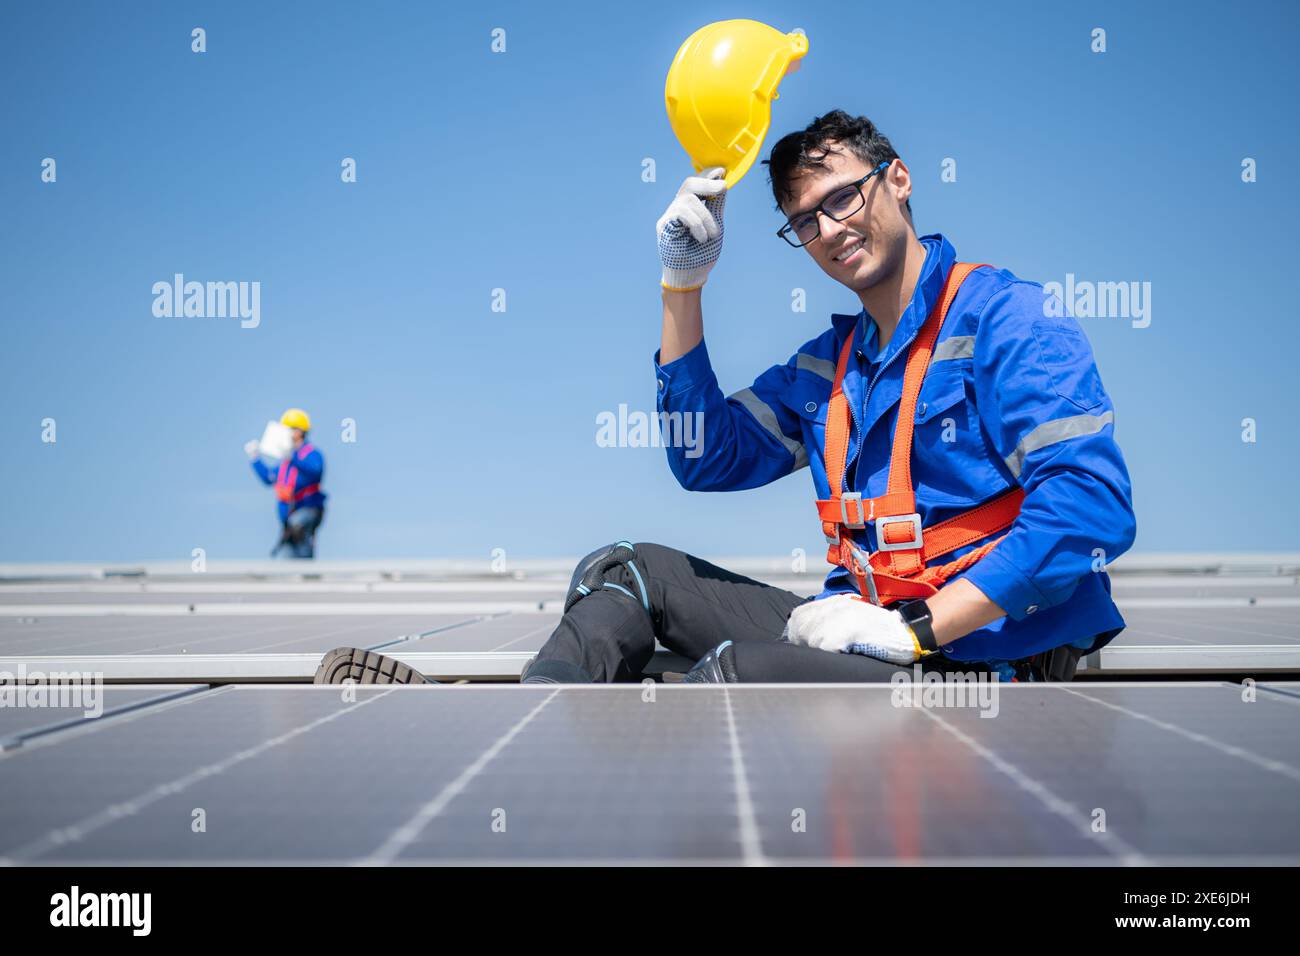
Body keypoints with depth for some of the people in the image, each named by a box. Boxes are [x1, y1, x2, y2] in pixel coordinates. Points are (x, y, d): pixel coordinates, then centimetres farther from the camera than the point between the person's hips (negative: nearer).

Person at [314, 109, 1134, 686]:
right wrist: (684, 282, 9)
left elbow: (1094, 507, -19)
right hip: (865, 631, 9)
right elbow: (707, 457, 18)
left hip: (972, 659, -8)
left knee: (739, 675, -33)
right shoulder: (834, 361, 18)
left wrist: (914, 632, -21)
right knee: (631, 570, 7)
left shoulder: (1004, 316, -8)